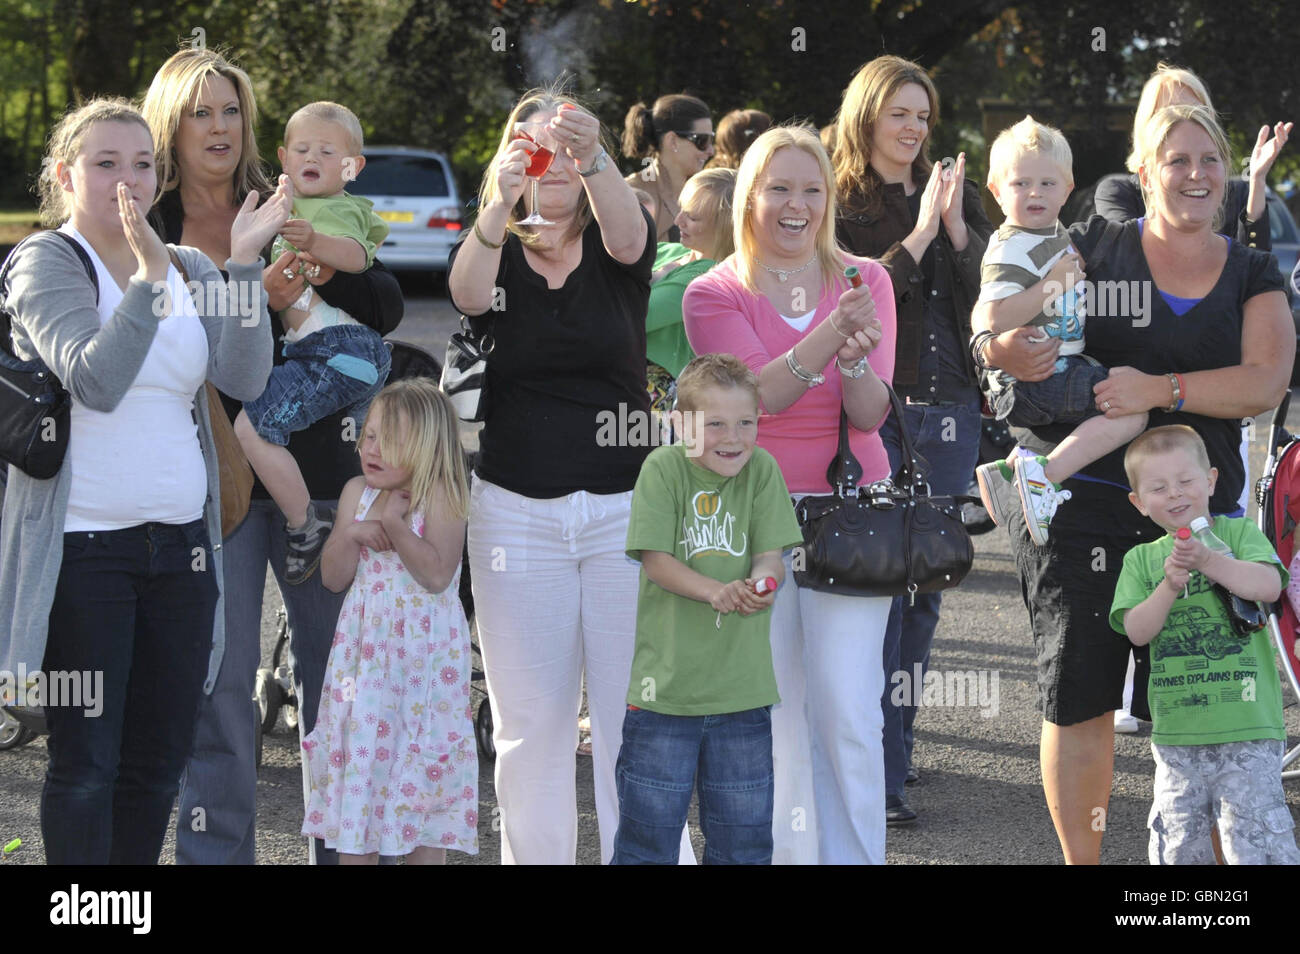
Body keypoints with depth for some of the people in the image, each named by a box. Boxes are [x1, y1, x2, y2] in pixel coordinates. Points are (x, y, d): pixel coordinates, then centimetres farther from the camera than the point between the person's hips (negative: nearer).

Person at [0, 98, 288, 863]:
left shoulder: (190, 269, 12)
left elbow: (246, 377, -4)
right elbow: (96, 380, -20)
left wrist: (244, 263, -13)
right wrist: (148, 277, -27)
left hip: (180, 541, 6)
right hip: (81, 546, -5)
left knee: (160, 756, 9)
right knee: (86, 760, -3)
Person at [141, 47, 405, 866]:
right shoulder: (148, 231, 1)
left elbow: (387, 310, 3)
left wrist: (329, 266, -16)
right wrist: (256, 302, -24)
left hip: (315, 467, 2)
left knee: (340, 674, 6)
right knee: (219, 686, 1)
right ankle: (218, 853, 10)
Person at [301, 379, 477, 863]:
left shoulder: (440, 497, -9)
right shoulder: (356, 492, 7)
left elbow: (437, 573, -20)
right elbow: (333, 578, 6)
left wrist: (394, 524, -21)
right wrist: (350, 534, -11)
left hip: (423, 654, -5)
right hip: (364, 650, 5)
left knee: (420, 765, -1)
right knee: (356, 751, 5)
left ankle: (424, 855, 7)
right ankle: (355, 856, 13)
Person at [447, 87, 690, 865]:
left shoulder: (616, 251, 5)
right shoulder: (496, 254, 7)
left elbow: (627, 229, -19)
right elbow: (467, 292, -17)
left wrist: (593, 155, -42)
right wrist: (502, 203, -37)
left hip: (625, 507, -1)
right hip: (517, 509, 1)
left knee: (637, 713, -4)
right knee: (530, 720, 2)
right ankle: (535, 856, 11)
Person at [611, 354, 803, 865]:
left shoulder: (762, 470, 0)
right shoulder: (662, 468, -6)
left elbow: (771, 556, -4)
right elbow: (655, 559, -12)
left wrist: (761, 585, -29)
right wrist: (716, 591, -29)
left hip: (742, 686, 2)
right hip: (665, 682, -2)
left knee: (744, 833, 10)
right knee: (649, 824, 5)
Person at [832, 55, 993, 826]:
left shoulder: (956, 195, 12)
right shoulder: (836, 204, -1)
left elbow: (994, 293, 4)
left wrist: (956, 228, -10)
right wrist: (918, 236, -17)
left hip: (949, 410, 5)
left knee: (925, 585, 9)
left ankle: (897, 741, 20)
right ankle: (877, 773, -6)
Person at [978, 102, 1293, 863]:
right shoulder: (1097, 245, 5)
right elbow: (1007, 313, 6)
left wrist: (1158, 388, -17)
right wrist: (996, 348, -19)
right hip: (1080, 501, -1)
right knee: (1080, 696, 0)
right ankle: (1082, 861, 13)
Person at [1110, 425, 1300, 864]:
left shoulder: (1238, 533, 3)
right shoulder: (1141, 560, 9)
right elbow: (1137, 630, -3)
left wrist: (1208, 561, -25)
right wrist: (1169, 586, -19)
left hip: (1248, 730, -3)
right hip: (1177, 731, 3)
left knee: (1254, 840, -8)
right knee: (1177, 847, 8)